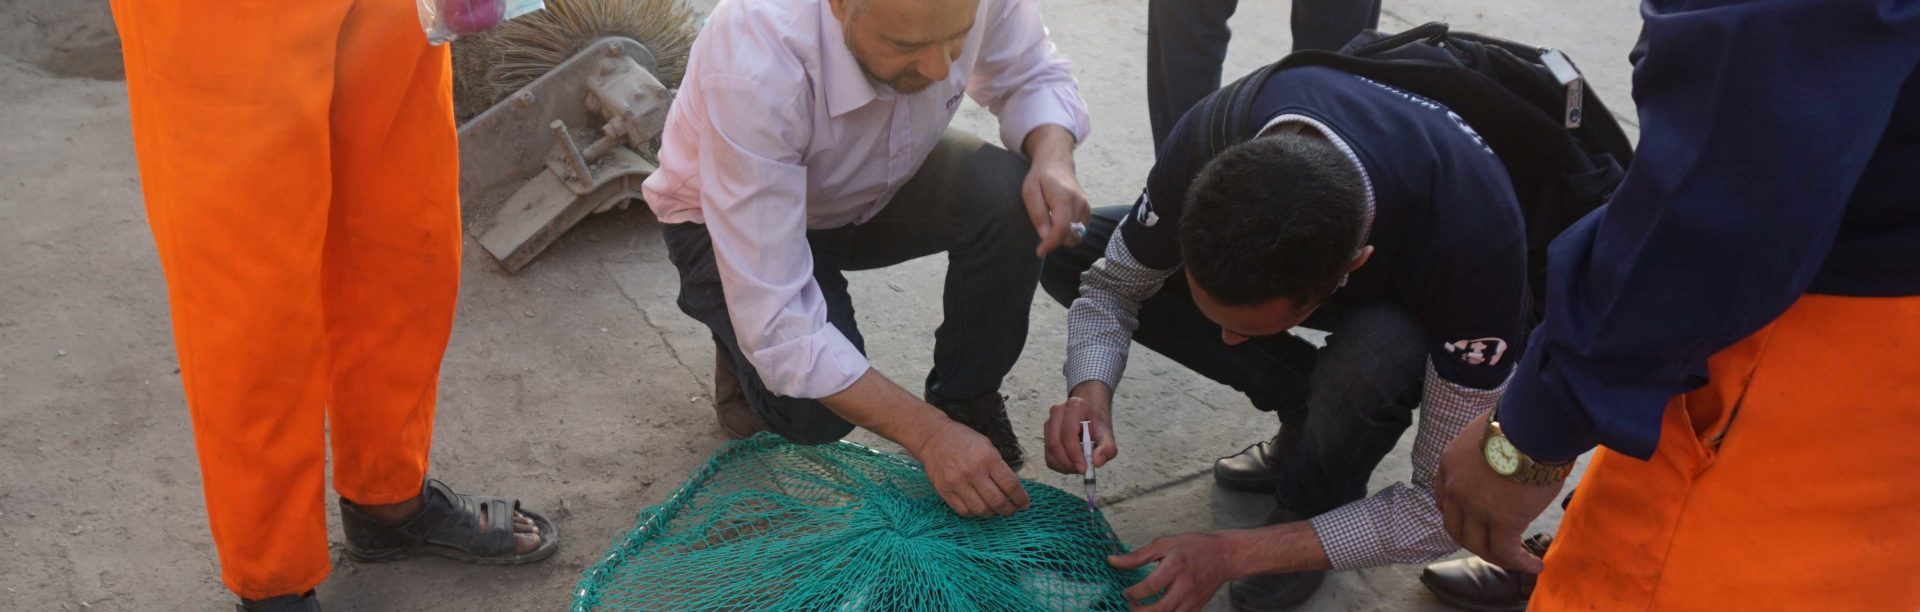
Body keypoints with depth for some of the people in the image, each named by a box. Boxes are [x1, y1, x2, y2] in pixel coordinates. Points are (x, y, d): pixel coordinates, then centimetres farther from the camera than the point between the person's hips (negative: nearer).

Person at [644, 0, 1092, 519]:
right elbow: (777, 321, -37)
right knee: (816, 413, -26)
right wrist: (929, 436, -38)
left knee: (1010, 197, -26)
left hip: (880, 187, 4)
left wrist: (1054, 159, -30)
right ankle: (745, 350, 9)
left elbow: (1033, 76, -6)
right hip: (729, 218, -3)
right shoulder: (755, 71, -41)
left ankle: (965, 403, -2)